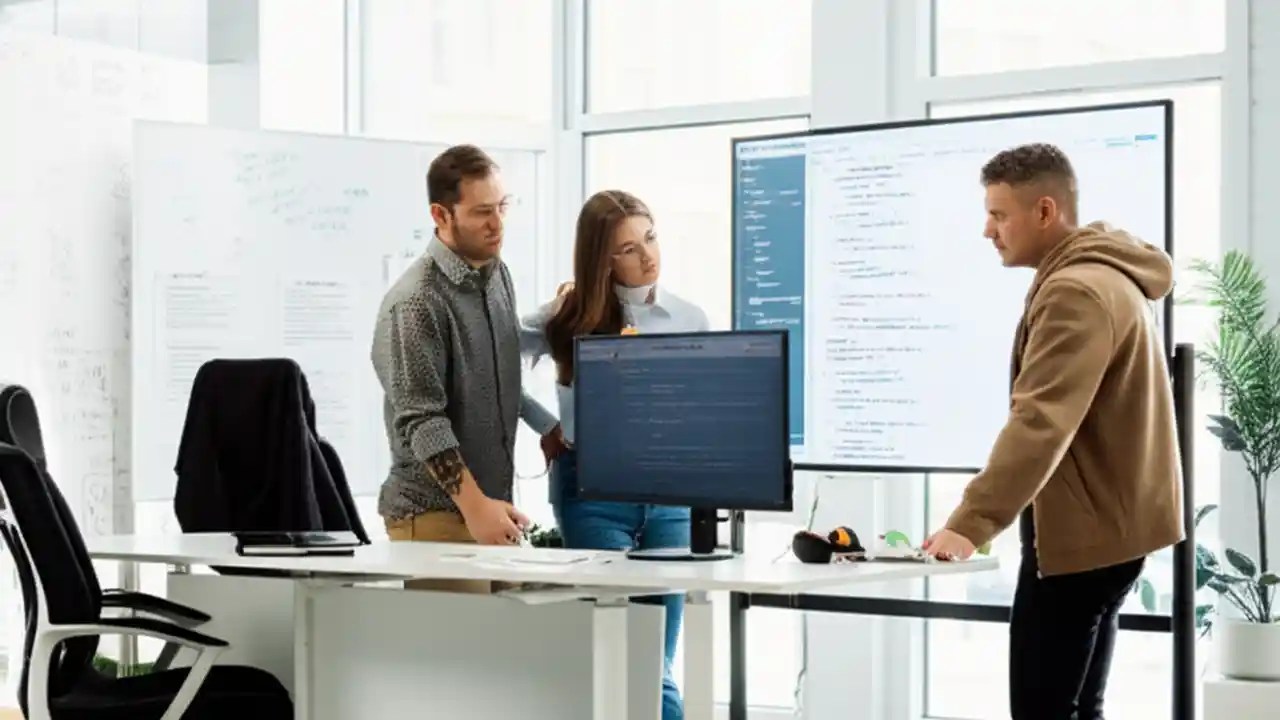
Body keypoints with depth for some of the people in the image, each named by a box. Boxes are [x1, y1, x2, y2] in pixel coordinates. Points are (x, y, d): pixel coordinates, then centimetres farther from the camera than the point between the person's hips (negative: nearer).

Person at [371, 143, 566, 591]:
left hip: (492, 503, 7)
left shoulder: (497, 274, 11)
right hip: (436, 514, -7)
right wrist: (474, 504, -24)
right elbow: (421, 421, -19)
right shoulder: (417, 302, -15)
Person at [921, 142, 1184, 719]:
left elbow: (1039, 424, -29)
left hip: (1082, 527, -11)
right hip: (1106, 520, 11)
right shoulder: (1109, 276, 16)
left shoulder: (1076, 291, -19)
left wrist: (969, 523, -34)